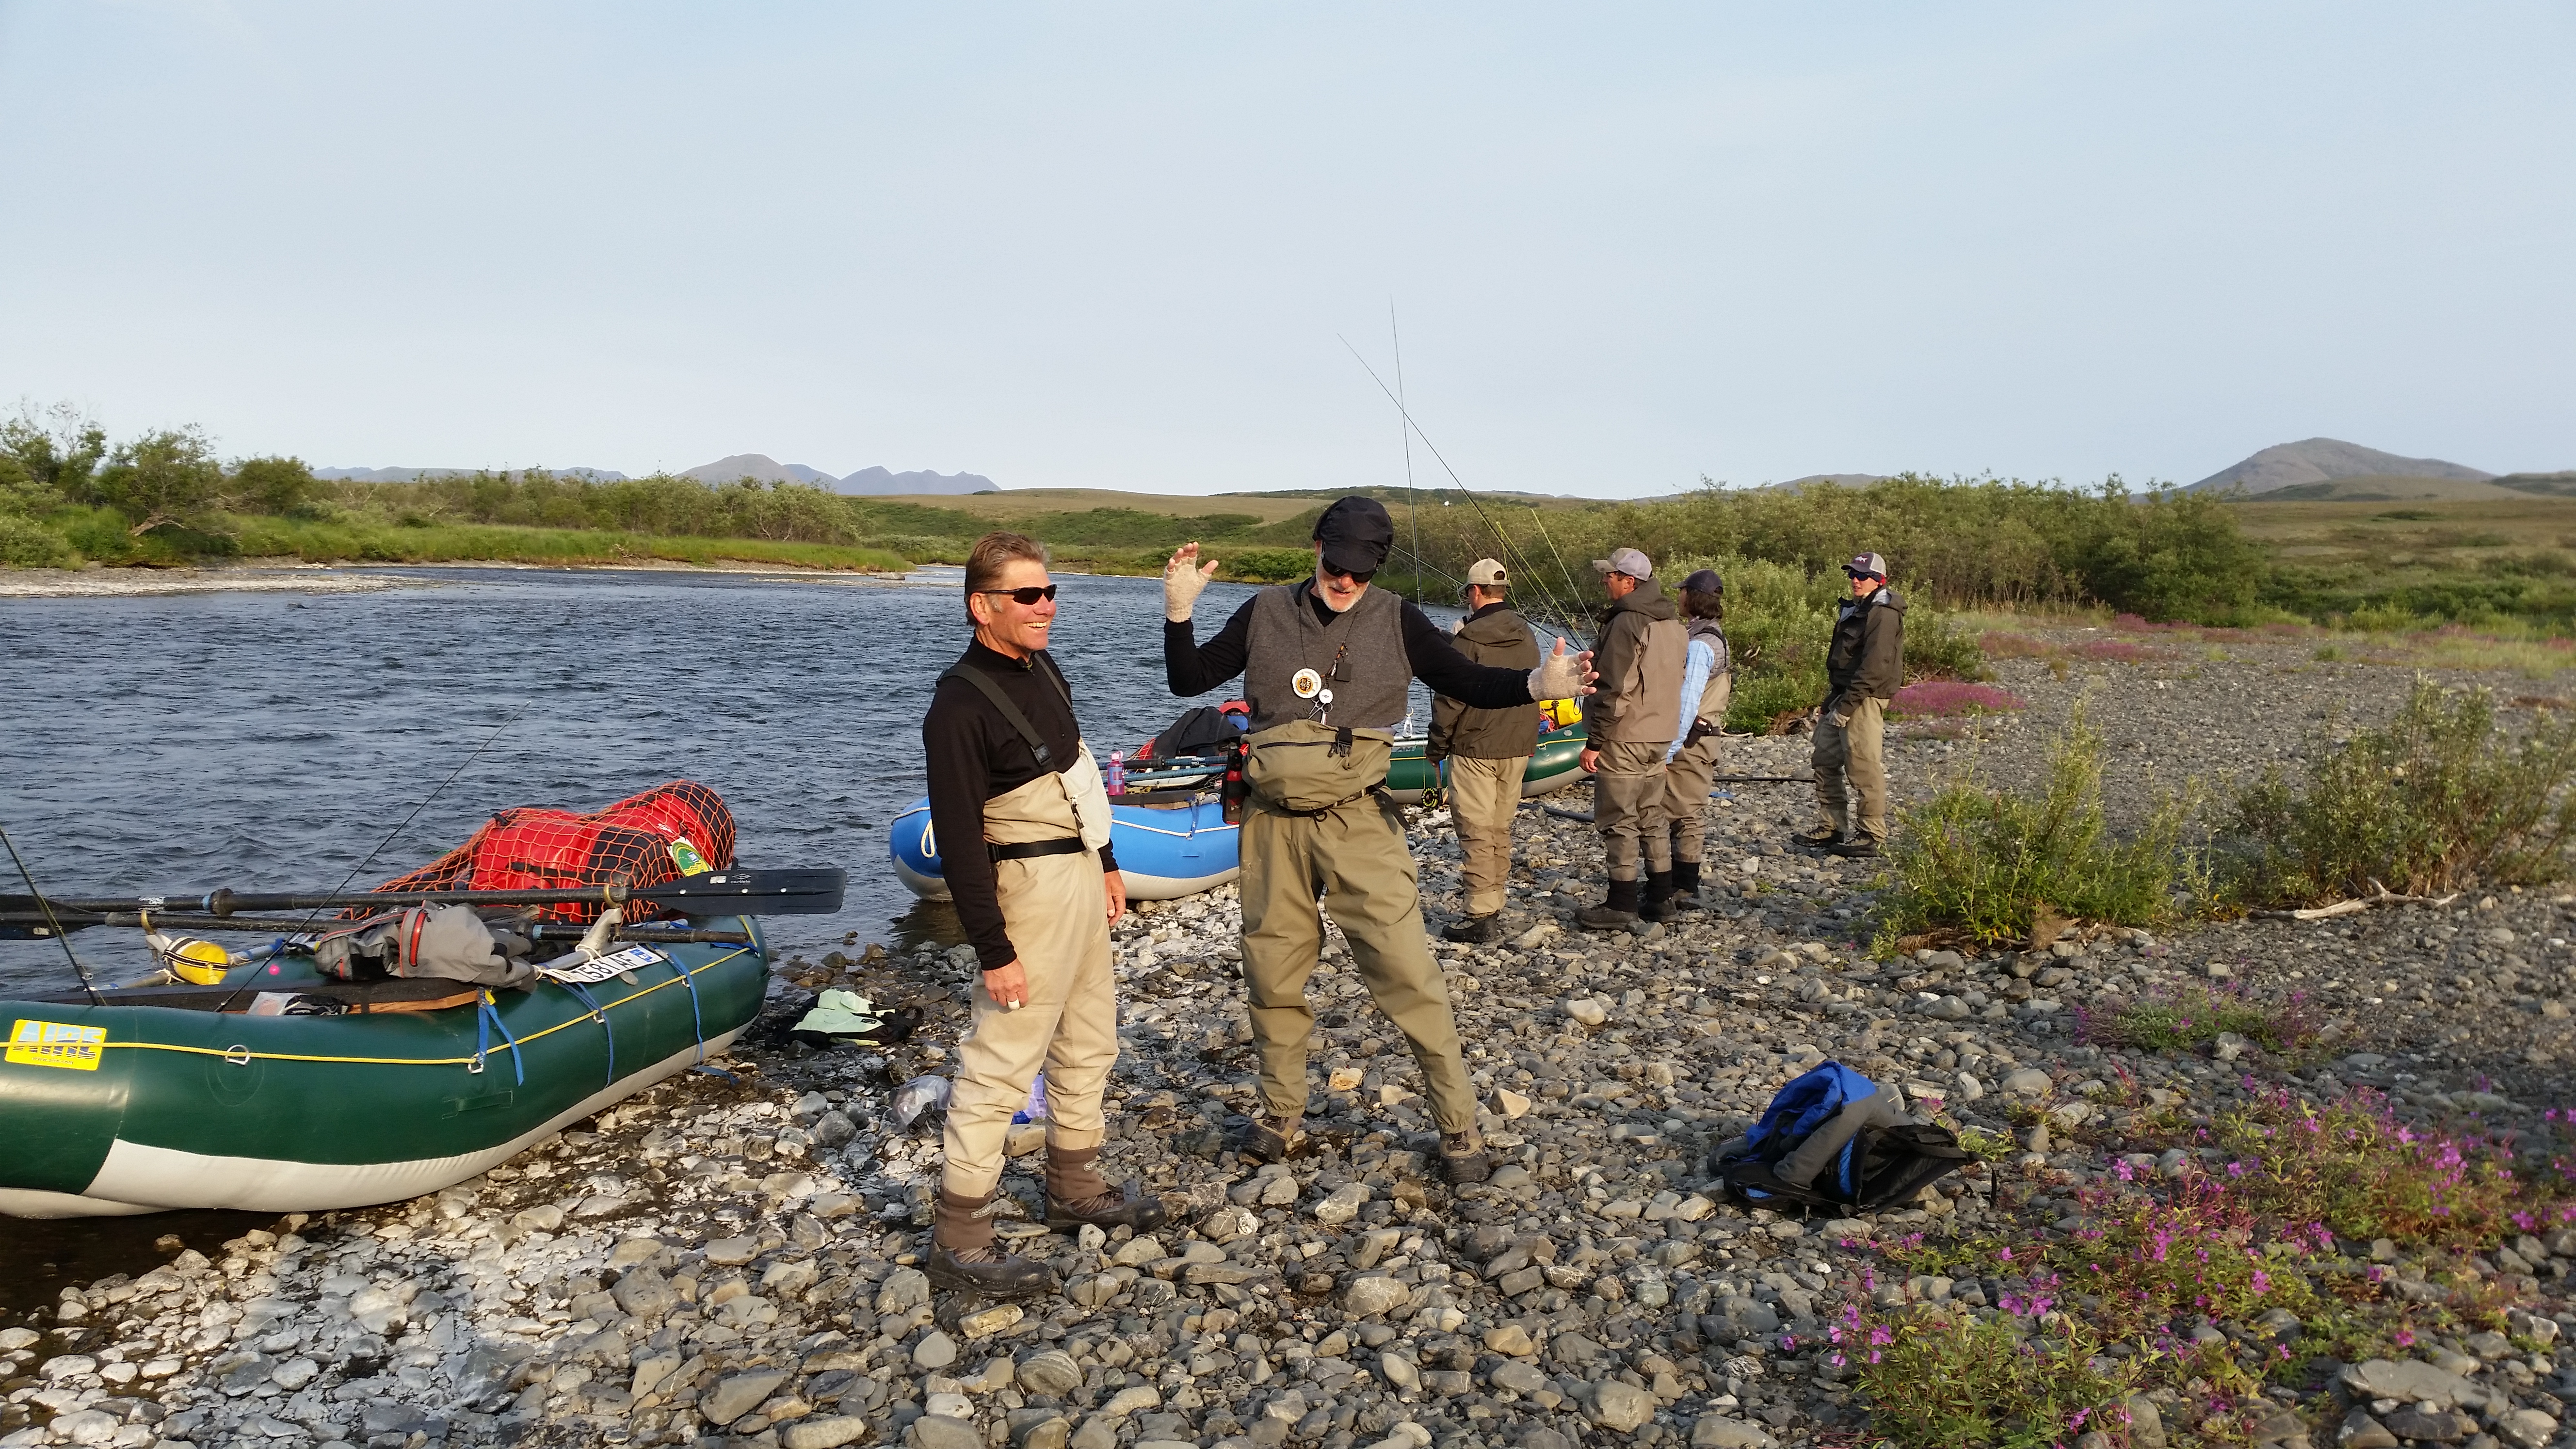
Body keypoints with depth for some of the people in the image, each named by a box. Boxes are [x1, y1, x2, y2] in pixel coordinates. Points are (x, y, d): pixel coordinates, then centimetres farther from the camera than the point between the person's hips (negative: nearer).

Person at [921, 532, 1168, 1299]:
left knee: (1089, 1042, 19)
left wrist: (1107, 863, 19)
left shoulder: (1041, 668, 7)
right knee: (1000, 1063, -4)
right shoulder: (961, 705, -19)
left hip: (1082, 873, 9)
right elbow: (959, 840, -20)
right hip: (1032, 887, -9)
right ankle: (959, 1238, 5)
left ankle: (1075, 1189, 34)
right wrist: (992, 950, -20)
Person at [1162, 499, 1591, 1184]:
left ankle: (1458, 1122, 6)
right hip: (1275, 824, 2)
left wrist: (1536, 685, -21)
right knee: (1273, 977, 12)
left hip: (1358, 821, -2)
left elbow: (1467, 682, -3)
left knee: (1406, 969, -7)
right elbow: (1189, 680, 5)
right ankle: (1282, 1114, 31)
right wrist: (1178, 613, -12)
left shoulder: (1396, 621, -1)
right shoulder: (1266, 614, 2)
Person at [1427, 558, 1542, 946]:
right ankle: (1494, 908, 20)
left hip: (1475, 748, -7)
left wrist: (1437, 746, -2)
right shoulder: (1527, 636, 7)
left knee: (1476, 832, -3)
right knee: (1500, 829, 14)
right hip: (1518, 747, 7)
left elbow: (1450, 699, -13)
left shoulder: (1469, 637, -14)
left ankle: (1481, 918, -2)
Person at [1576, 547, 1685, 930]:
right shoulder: (1673, 627, 12)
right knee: (1651, 819, 15)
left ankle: (1621, 906, 0)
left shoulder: (1626, 624, -17)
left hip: (1623, 740, -9)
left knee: (1618, 823, -3)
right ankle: (1660, 898, 20)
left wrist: (1594, 742, -16)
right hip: (1658, 740, 9)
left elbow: (1615, 691, -20)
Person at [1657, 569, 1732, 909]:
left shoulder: (1699, 644, -18)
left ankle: (1684, 892, 1)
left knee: (1685, 814, -4)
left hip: (1689, 740, -10)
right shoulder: (1714, 636, 13)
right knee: (1690, 812, 14)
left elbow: (1687, 703, -22)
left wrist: (1668, 750, -21)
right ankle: (1683, 884, 22)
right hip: (1702, 738, 10)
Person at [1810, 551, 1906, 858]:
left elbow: (1874, 667, -21)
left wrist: (1845, 706, -21)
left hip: (1865, 700, -10)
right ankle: (1834, 827, 22)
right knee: (1825, 761, 13)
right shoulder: (1854, 609, 18)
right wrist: (1830, 703, 17)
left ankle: (1873, 837, 1)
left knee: (1864, 768, -6)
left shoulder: (1883, 614, -14)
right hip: (1840, 695, 10)